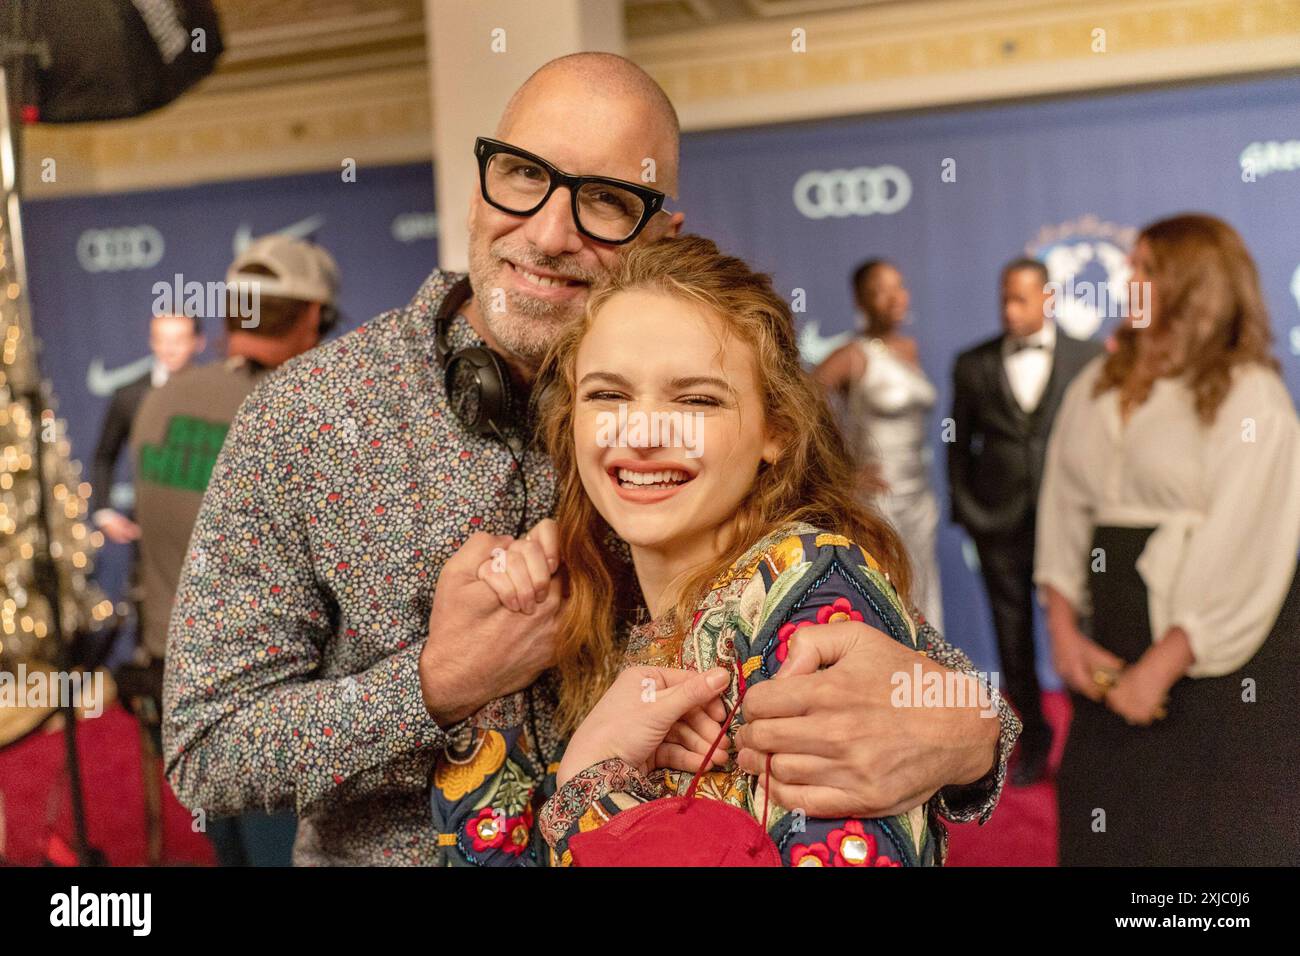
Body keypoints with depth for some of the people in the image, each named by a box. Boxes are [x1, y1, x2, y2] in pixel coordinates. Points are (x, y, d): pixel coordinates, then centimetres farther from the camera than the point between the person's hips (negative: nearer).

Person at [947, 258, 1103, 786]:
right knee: (1013, 642, 9)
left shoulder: (1089, 357, 2)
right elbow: (959, 445, 9)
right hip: (998, 525, 2)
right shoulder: (972, 364, 5)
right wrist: (965, 510, 3)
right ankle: (1034, 739, 26)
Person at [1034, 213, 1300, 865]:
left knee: (1217, 832, 6)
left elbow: (1241, 549, -17)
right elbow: (1064, 510, 6)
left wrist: (1162, 664, -18)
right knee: (1107, 824, 13)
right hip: (1118, 638, 6)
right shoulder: (1095, 387, 7)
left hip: (1223, 652, -5)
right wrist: (1063, 629, -4)